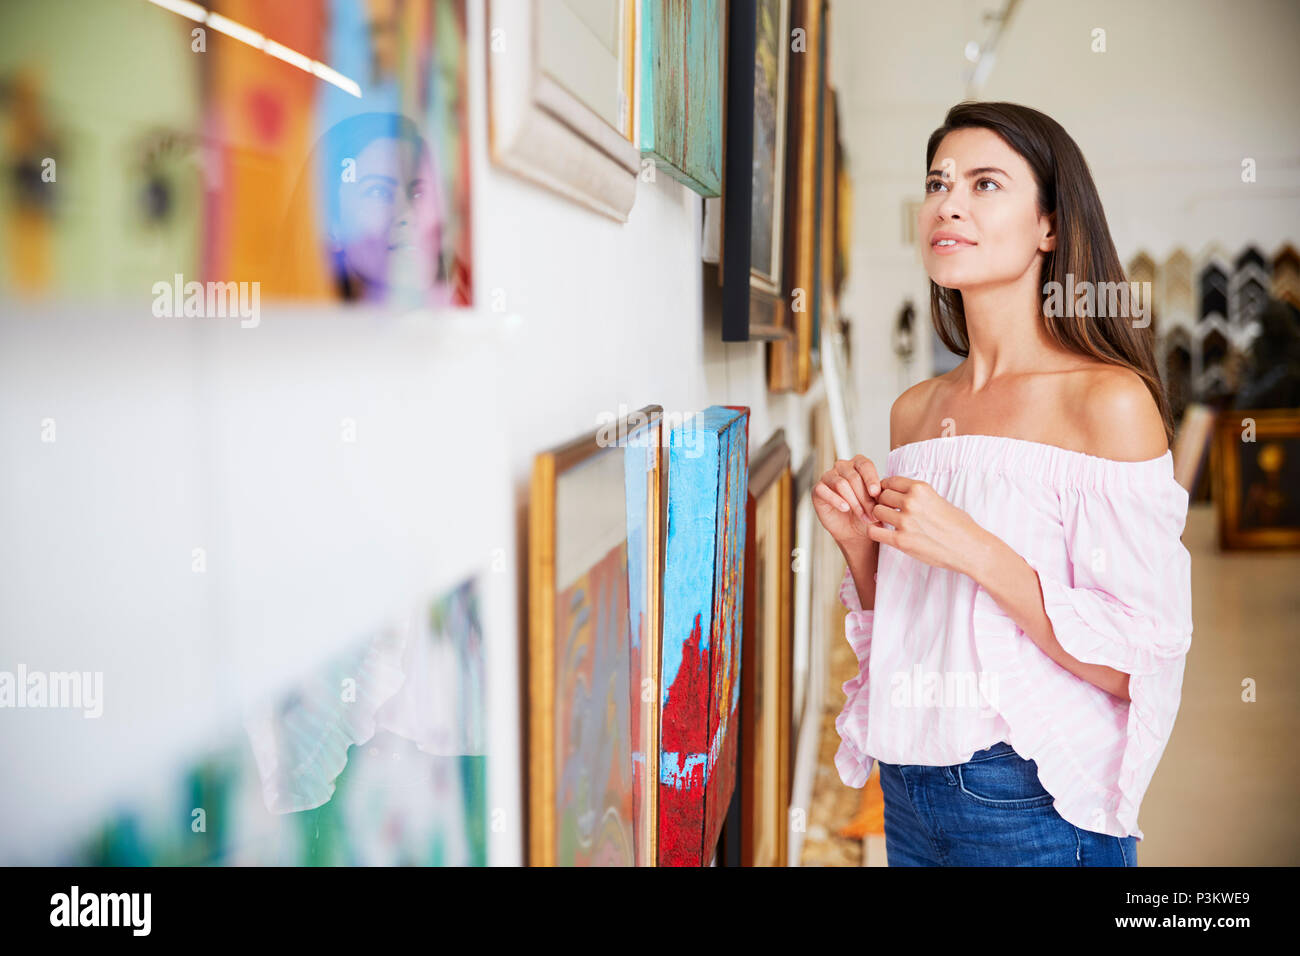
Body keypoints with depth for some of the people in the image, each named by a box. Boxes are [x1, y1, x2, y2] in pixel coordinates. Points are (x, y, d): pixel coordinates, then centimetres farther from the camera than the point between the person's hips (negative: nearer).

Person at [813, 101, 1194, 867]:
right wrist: (861, 543, -4)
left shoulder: (1108, 399, -12)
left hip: (1036, 803, -5)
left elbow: (1139, 665, -16)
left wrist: (976, 551, -23)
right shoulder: (915, 410, 5)